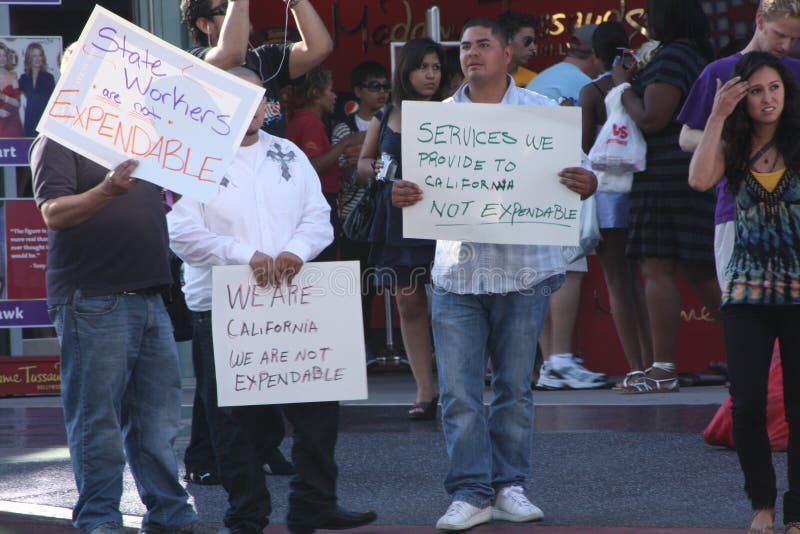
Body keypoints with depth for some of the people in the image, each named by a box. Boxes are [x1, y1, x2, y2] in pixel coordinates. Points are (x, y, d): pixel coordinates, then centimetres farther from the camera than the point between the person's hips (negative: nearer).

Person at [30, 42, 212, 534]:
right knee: (98, 420, -3)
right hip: (93, 302, -7)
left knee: (159, 418, 9)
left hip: (149, 296, 7)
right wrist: (108, 190, -31)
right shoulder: (58, 140, -2)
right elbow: (54, 214, -14)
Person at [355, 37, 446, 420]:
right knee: (409, 305, 5)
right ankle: (424, 390, 11)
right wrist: (379, 169, -1)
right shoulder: (385, 118, 10)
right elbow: (362, 165, 20)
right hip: (397, 219, 3)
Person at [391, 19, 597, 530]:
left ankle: (509, 487, 16)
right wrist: (403, 195, -15)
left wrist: (586, 184, -20)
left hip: (523, 270, -1)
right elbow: (422, 179, 8)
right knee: (459, 391, -4)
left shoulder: (540, 111, 5)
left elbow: (569, 173, 3)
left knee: (515, 386, 7)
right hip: (458, 270, 1)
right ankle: (471, 493, 1)